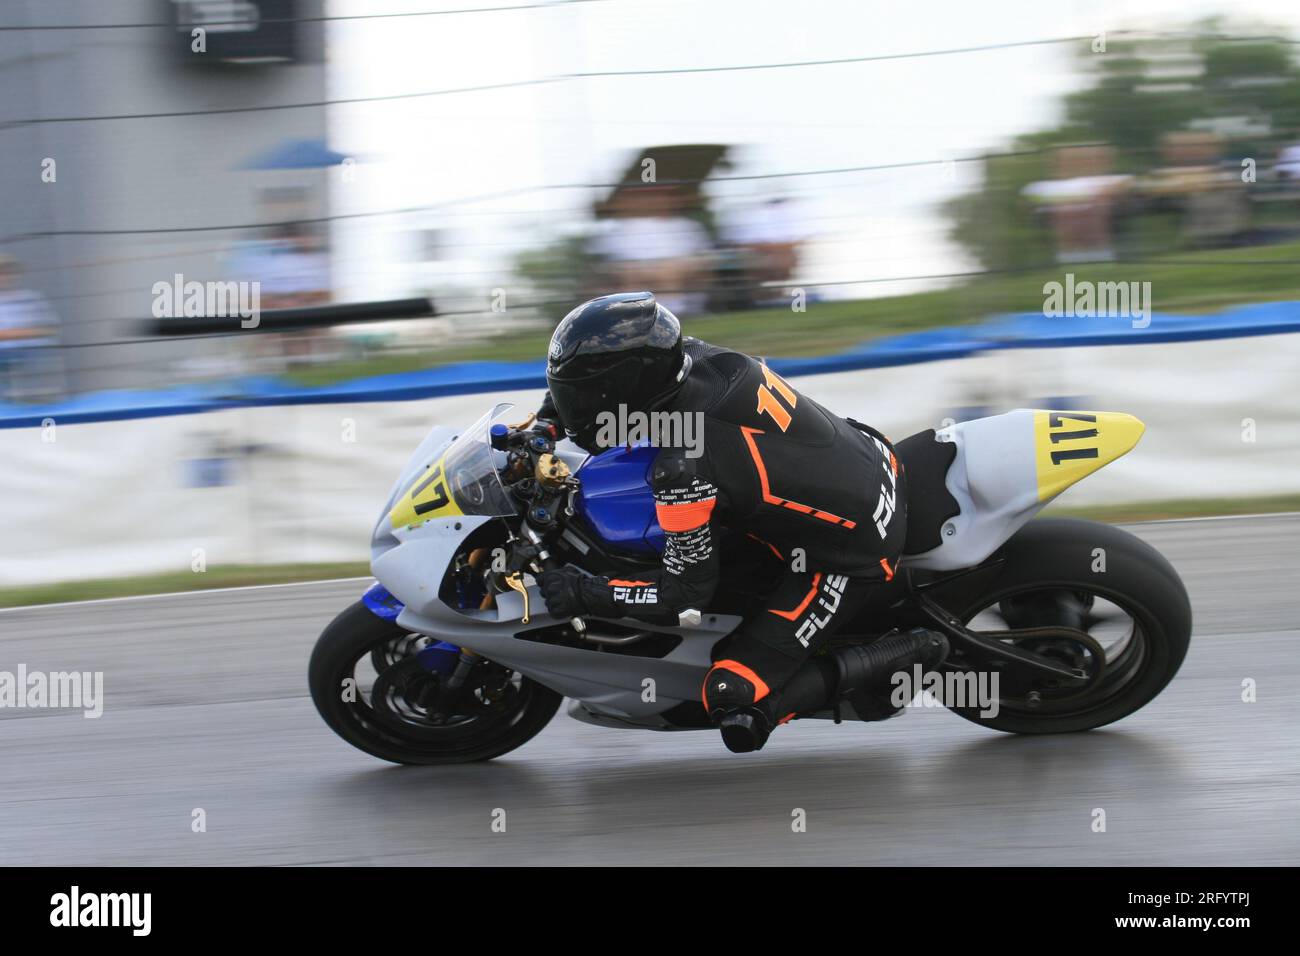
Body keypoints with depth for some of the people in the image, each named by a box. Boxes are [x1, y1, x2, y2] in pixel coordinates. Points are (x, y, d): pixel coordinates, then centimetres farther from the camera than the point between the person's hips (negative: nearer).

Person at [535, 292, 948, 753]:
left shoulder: (684, 472, -30)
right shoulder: (697, 356, -9)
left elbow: (686, 592, -17)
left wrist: (583, 593, -11)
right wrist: (546, 422, 8)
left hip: (847, 559, -8)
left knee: (734, 707, -8)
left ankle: (895, 660, -6)